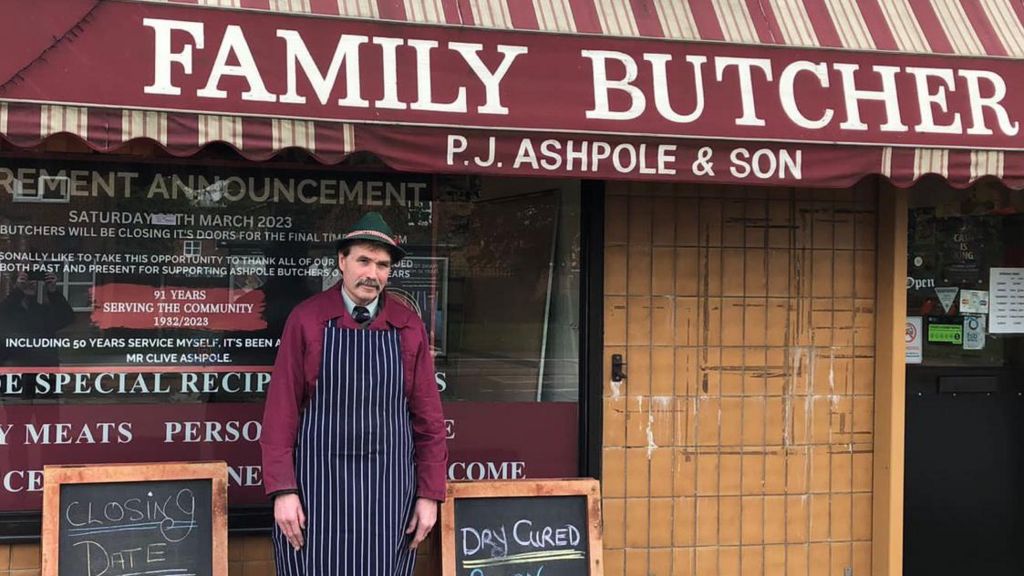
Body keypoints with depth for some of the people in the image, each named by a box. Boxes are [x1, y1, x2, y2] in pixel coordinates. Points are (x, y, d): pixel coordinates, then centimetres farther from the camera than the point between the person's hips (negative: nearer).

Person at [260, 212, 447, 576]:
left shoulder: (409, 327, 3)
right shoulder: (306, 319, -2)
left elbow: (427, 416, 5)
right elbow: (281, 408, -4)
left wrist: (430, 494, 2)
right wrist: (282, 490, -9)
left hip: (388, 486, 2)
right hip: (317, 481, -1)